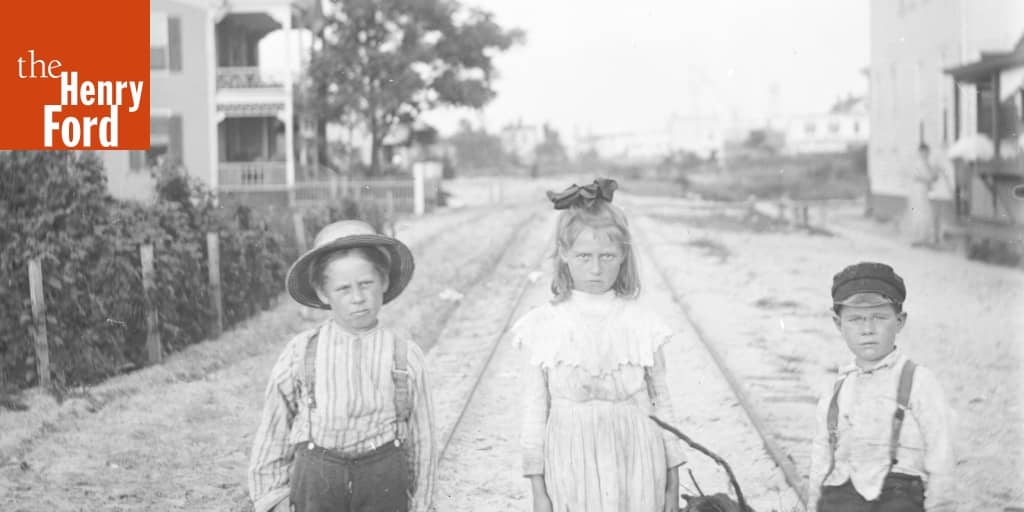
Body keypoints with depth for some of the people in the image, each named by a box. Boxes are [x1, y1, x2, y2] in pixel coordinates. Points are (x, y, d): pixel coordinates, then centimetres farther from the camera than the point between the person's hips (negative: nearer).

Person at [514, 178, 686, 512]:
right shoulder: (542, 328, -5)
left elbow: (661, 403, 6)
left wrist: (673, 484, 9)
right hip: (572, 472, 0)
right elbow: (534, 412, 1)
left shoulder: (642, 324, -2)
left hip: (637, 470, 1)